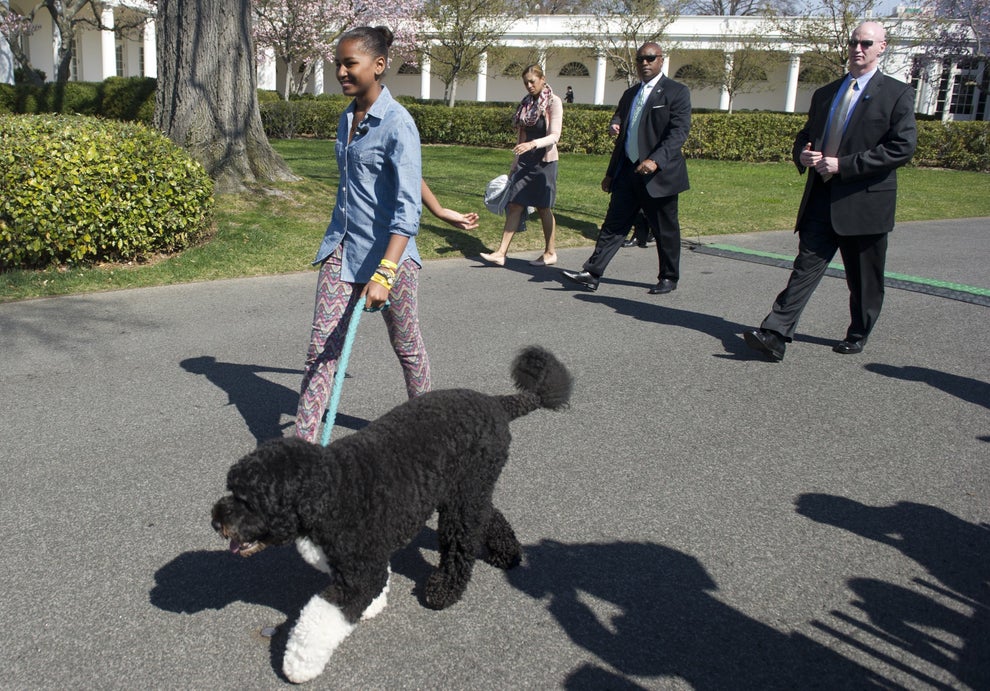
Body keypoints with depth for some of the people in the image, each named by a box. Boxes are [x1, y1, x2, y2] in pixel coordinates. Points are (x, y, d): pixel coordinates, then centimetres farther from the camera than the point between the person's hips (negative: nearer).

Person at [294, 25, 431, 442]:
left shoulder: (397, 124, -17)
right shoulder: (347, 118, 7)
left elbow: (408, 209, -24)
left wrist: (383, 275, -31)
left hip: (387, 251, -6)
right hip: (342, 247, 7)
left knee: (406, 345, 11)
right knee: (322, 344, 1)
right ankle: (303, 440, 5)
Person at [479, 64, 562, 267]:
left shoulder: (553, 102, -7)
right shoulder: (526, 103, 11)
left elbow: (554, 136, -15)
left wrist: (532, 144, -31)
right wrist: (514, 164, 17)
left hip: (544, 161, -5)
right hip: (525, 161, 6)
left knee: (543, 208, 3)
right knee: (515, 206, 0)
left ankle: (550, 253, 18)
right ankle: (501, 253, -3)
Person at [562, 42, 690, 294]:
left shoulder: (677, 92, -5)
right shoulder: (630, 94, 16)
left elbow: (680, 131, -16)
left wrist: (656, 160, -29)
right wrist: (611, 172, 18)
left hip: (659, 174, -6)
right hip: (628, 172, 6)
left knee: (665, 230, 6)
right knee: (613, 224, 0)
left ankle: (669, 278, 21)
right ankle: (592, 274, -2)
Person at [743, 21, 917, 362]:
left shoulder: (897, 93, -2)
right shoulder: (825, 93, 16)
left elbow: (903, 147, -12)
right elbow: (805, 136, 24)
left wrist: (843, 164, -18)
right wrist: (803, 154, -2)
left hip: (865, 200, -4)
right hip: (822, 199, 4)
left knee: (863, 281, 9)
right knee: (806, 267, -5)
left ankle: (857, 336, 27)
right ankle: (775, 336, -12)